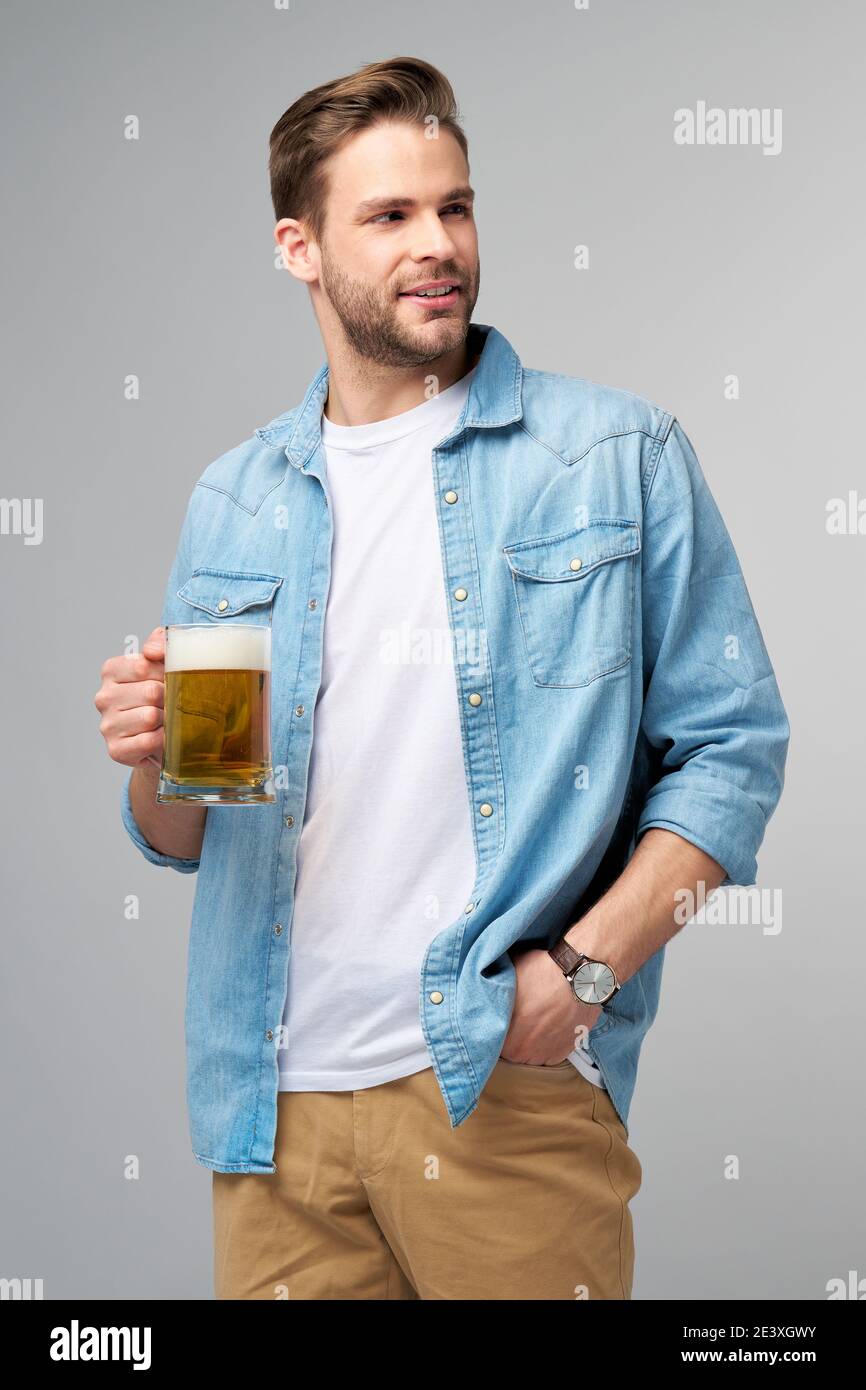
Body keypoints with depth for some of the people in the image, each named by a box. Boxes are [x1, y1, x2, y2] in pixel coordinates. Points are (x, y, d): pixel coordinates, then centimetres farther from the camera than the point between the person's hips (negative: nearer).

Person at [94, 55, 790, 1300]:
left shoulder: (618, 454, 1)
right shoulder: (232, 502, 11)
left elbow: (730, 746, -3)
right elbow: (183, 841, 14)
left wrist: (588, 965, -15)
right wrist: (156, 764, -9)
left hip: (511, 1091, -3)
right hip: (278, 1098, 3)